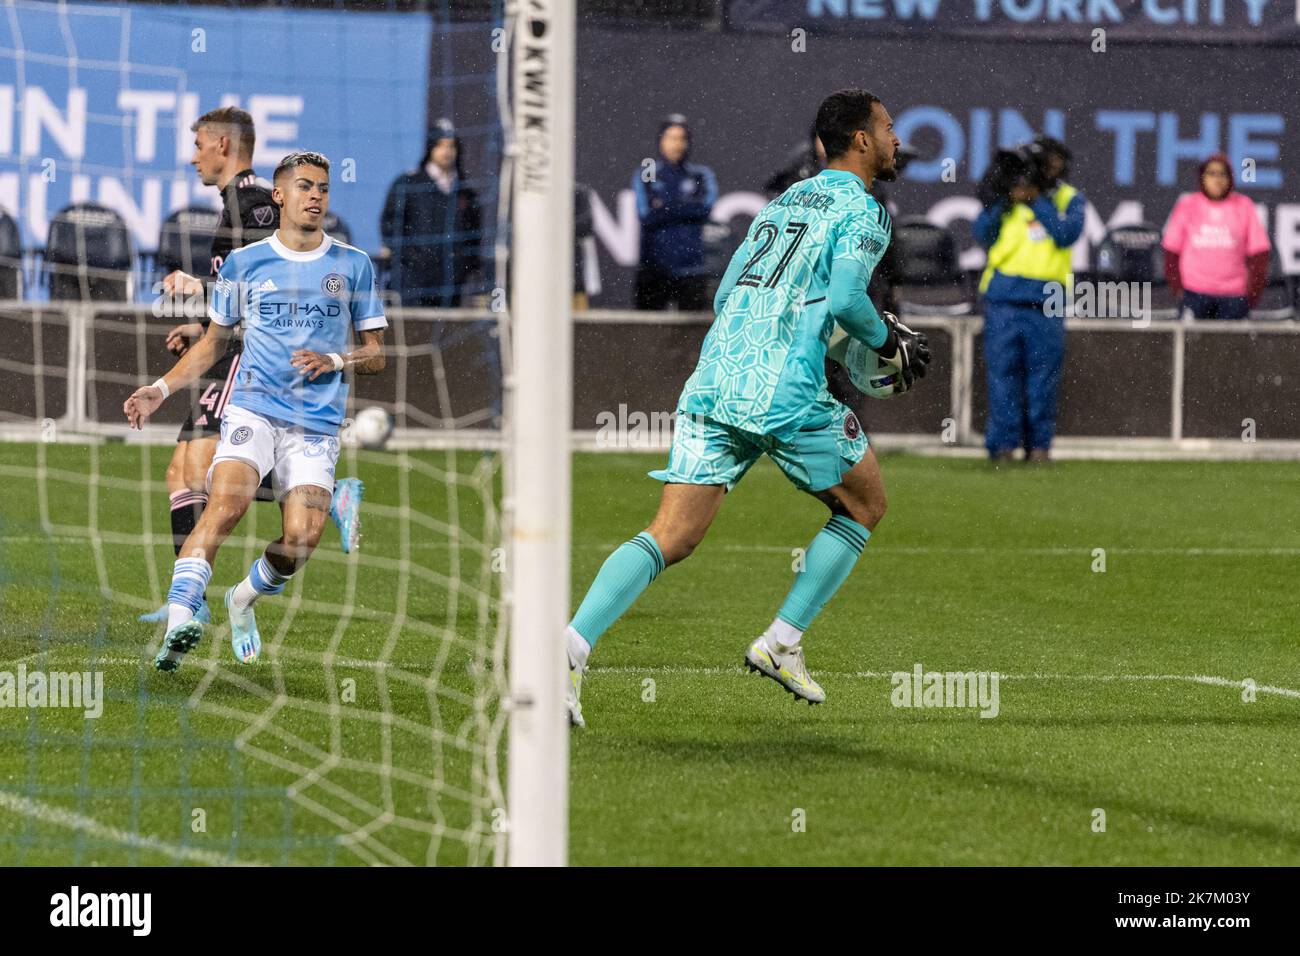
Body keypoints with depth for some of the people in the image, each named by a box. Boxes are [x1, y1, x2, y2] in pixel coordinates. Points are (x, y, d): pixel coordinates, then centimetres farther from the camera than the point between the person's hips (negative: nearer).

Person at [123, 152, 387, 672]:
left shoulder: (353, 266, 10)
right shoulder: (244, 263, 10)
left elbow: (375, 355, 13)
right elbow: (213, 341, 21)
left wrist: (335, 361, -8)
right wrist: (161, 388, 9)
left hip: (316, 424, 1)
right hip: (253, 408, -1)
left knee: (301, 539, -14)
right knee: (227, 503, -28)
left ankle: (244, 598, 18)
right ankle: (180, 618, -37)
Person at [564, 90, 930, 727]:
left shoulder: (784, 201, 25)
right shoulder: (862, 210, 1)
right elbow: (846, 298, -15)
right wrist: (887, 340, 5)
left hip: (712, 381, 6)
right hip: (784, 392, -6)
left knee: (671, 537, 0)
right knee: (864, 505, 18)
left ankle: (568, 647, -20)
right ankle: (781, 644, 12)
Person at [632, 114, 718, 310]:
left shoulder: (703, 176, 10)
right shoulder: (644, 176, 9)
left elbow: (705, 209, -8)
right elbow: (646, 216, -6)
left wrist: (665, 207, -7)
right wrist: (687, 209, -6)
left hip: (690, 268, 0)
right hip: (654, 265, 0)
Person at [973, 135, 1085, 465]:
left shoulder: (1070, 199, 9)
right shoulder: (1007, 193, 9)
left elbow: (1067, 235, -7)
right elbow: (982, 234, 1)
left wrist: (1038, 201, -11)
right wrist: (1003, 201, -11)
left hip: (1046, 302, 0)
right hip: (1004, 298, 0)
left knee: (1043, 375, 1)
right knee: (1003, 372, -3)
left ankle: (1038, 443, 9)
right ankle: (1003, 442, 2)